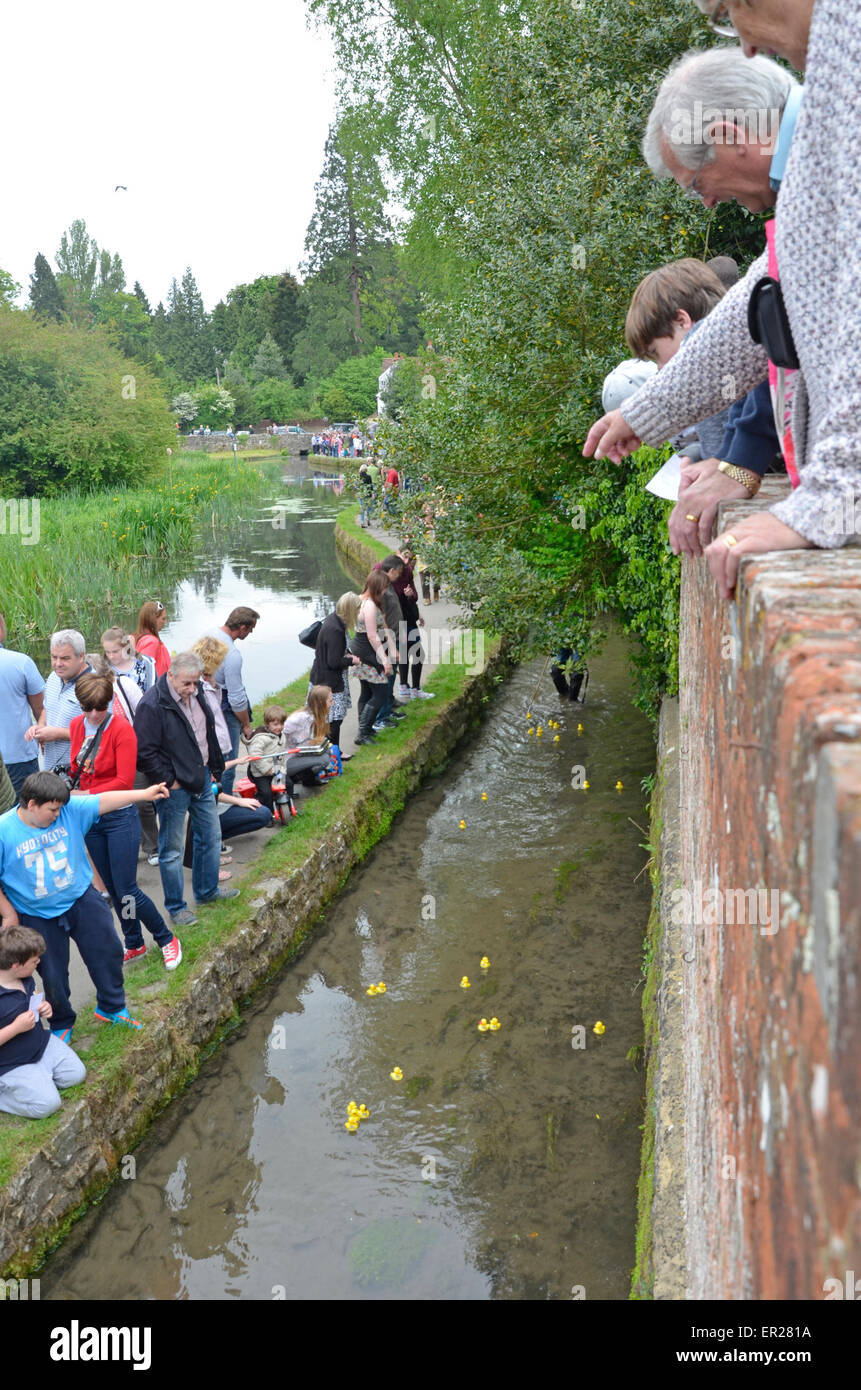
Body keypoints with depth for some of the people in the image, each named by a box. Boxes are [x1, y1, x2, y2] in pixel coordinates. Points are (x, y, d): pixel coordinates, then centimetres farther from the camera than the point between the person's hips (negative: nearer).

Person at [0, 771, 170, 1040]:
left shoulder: (70, 810, -14)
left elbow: (104, 801, -14)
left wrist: (144, 794, -22)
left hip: (82, 899, 3)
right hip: (38, 917, -3)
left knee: (108, 953, 10)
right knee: (53, 976, 12)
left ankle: (111, 1008, 35)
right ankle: (61, 1025, 38)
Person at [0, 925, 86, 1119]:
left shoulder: (26, 979, -3)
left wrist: (44, 1009, -3)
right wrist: (16, 1028, -31)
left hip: (42, 1045, 8)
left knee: (76, 1073, 1)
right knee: (47, 1103, -16)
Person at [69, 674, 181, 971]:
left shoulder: (121, 729, -16)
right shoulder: (76, 726, 2)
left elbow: (124, 782, -19)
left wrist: (86, 795, -19)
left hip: (120, 818, -6)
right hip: (90, 818, 6)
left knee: (126, 890, -4)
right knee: (112, 888, 15)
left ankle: (166, 939, 16)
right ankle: (134, 945, 31)